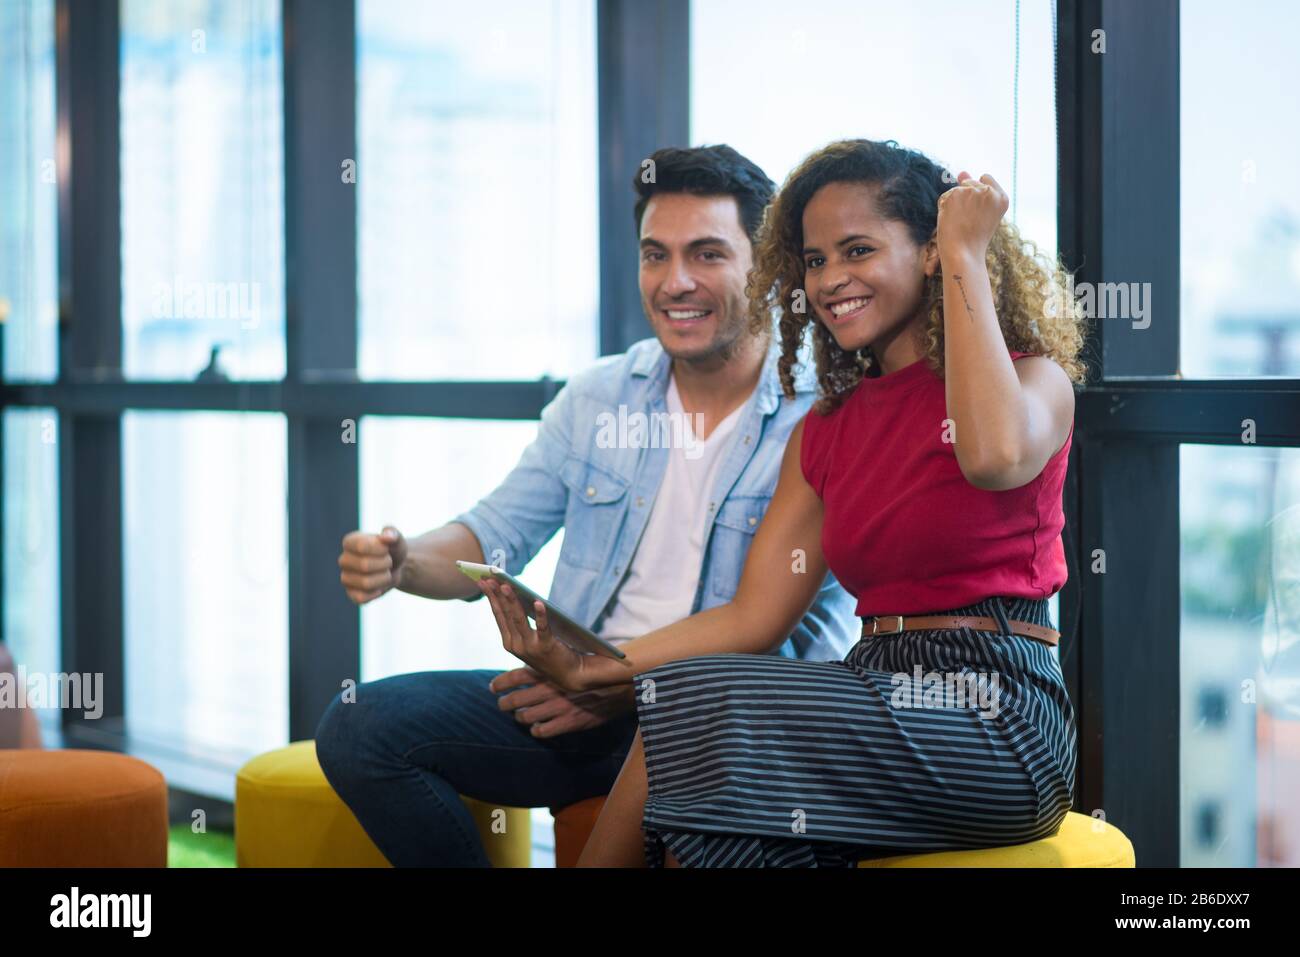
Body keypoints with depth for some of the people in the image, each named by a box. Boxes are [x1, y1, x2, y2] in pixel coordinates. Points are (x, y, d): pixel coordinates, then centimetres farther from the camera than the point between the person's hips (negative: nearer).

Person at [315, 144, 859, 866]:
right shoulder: (597, 397, 12)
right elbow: (494, 537, 13)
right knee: (359, 728, -11)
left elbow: (778, 627, -14)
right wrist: (402, 563, -10)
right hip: (582, 701, 6)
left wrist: (626, 686, -25)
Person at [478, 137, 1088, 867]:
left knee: (692, 709, -24)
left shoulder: (1033, 380, 1)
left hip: (994, 713, -5)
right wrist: (590, 665, -8)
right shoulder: (826, 432, 18)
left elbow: (995, 456, -27)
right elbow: (754, 615, 9)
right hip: (883, 695, 5)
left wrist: (965, 255, -14)